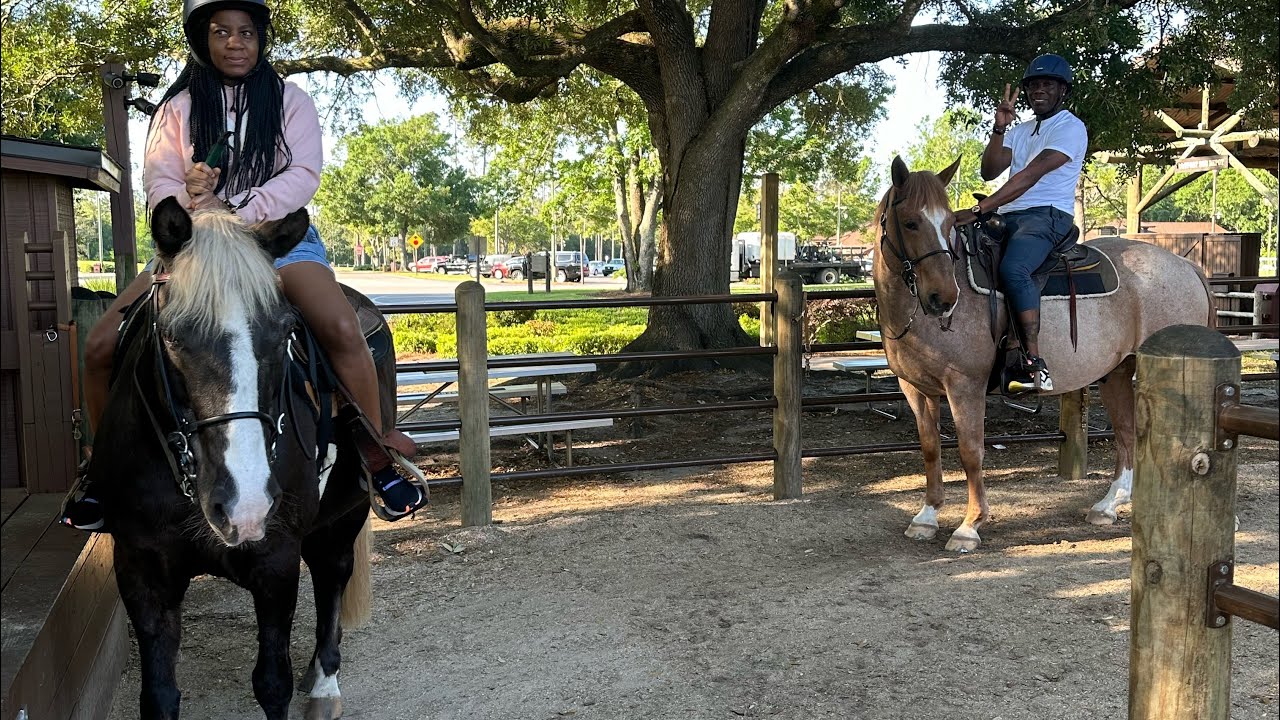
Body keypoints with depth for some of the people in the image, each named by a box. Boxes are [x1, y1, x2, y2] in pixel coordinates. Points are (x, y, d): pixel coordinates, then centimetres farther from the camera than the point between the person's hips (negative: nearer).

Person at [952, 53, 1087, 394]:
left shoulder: (1070, 128, -2)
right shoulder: (1018, 131, 24)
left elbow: (1030, 175, -15)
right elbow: (989, 172, 11)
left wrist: (978, 210, -23)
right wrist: (999, 129, -3)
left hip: (1047, 215, -8)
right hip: (1008, 217, 8)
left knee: (1012, 268, -36)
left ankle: (1033, 363, -38)